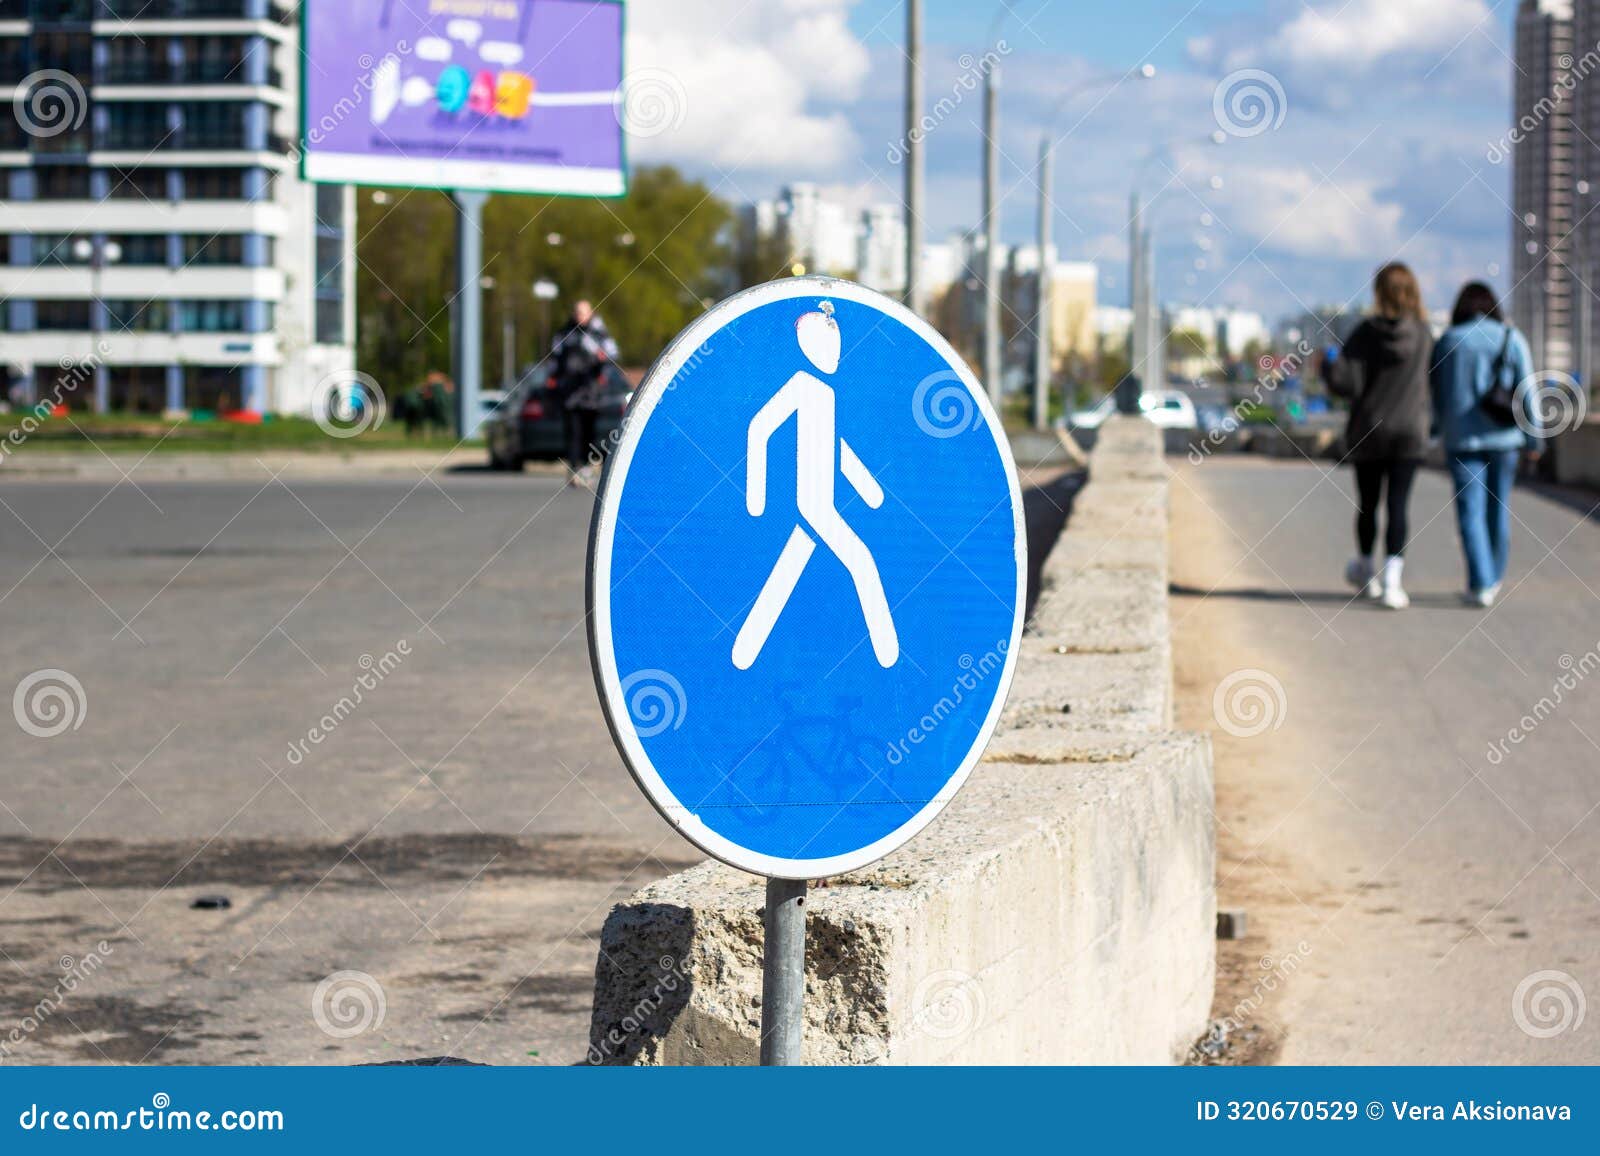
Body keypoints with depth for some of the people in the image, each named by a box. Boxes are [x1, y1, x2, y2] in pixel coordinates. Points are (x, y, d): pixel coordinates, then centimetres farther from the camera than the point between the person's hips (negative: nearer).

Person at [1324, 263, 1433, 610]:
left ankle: (1365, 569, 33)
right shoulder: (1423, 333, -5)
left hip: (1368, 433, -1)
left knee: (1368, 505, 14)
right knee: (1398, 505, -2)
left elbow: (1344, 382, -16)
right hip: (1410, 432, 1)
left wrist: (1328, 364, 3)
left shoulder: (1366, 333, -11)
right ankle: (1392, 578, -15)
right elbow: (1432, 376, 4)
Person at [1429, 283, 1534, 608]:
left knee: (1471, 511, -2)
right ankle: (1494, 577, 27)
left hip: (1462, 437, -2)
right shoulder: (1512, 340, 0)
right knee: (1499, 508, 15)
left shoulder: (1446, 342, -1)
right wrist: (1532, 436, 5)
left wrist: (1435, 430, 15)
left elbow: (1435, 394, 3)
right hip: (1504, 436, 2)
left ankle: (1481, 585, -12)